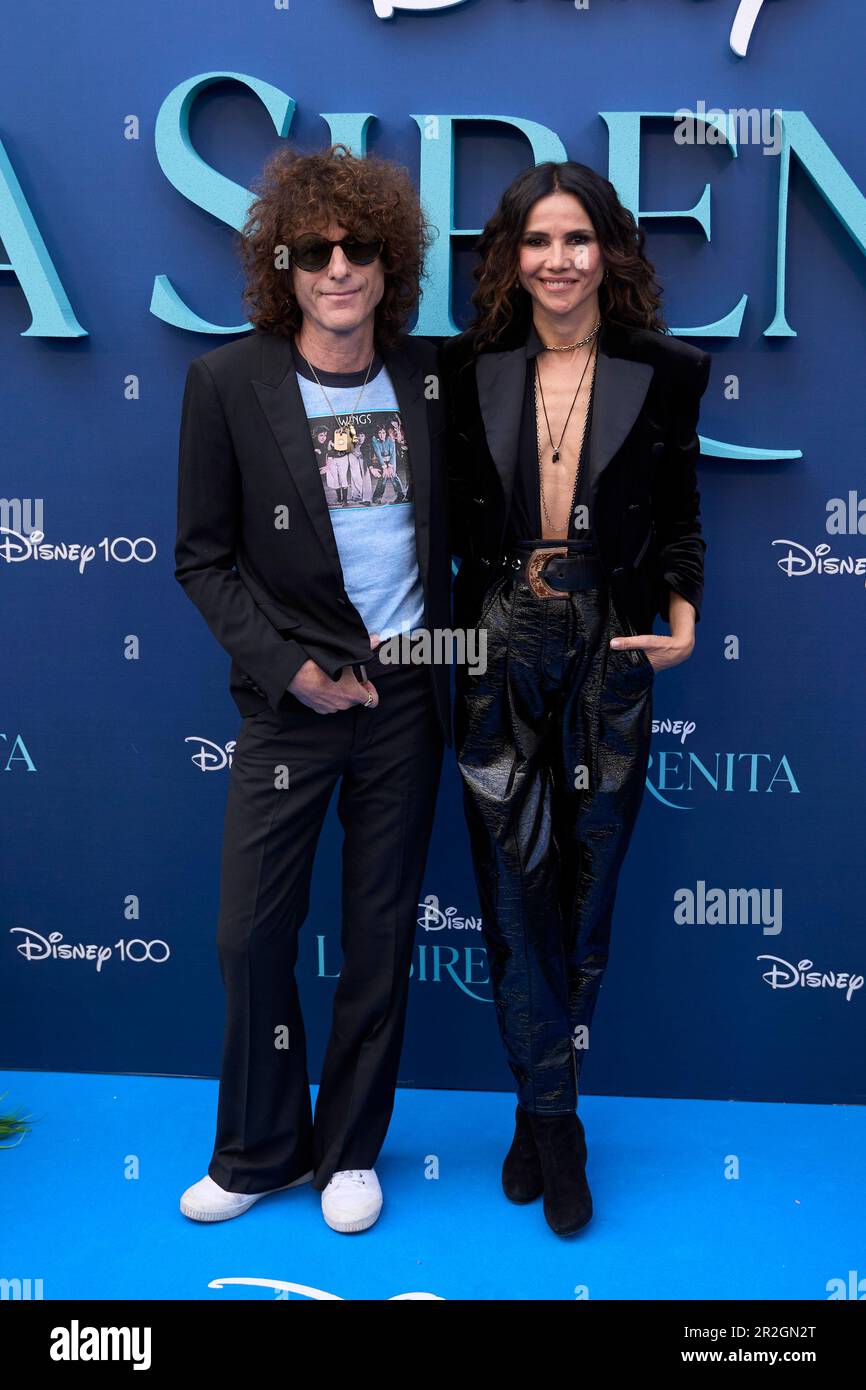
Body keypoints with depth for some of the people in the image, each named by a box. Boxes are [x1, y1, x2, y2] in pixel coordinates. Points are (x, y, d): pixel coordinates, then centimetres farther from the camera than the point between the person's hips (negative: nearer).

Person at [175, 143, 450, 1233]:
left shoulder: (429, 375, 2)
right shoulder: (228, 381, -5)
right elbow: (203, 557, -3)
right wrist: (291, 668, -11)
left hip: (407, 694, 2)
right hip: (290, 697, -1)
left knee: (381, 934, 11)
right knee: (252, 935, 3)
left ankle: (351, 1148, 31)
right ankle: (260, 1151, 29)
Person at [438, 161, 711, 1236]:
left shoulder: (664, 372, 3)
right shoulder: (468, 370, 5)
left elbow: (679, 518, 9)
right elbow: (446, 514, 8)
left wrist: (682, 620, -5)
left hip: (609, 652, 0)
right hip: (499, 651, 0)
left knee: (588, 886, 7)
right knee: (514, 886, 2)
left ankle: (542, 1110, 27)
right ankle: (555, 1123, 19)